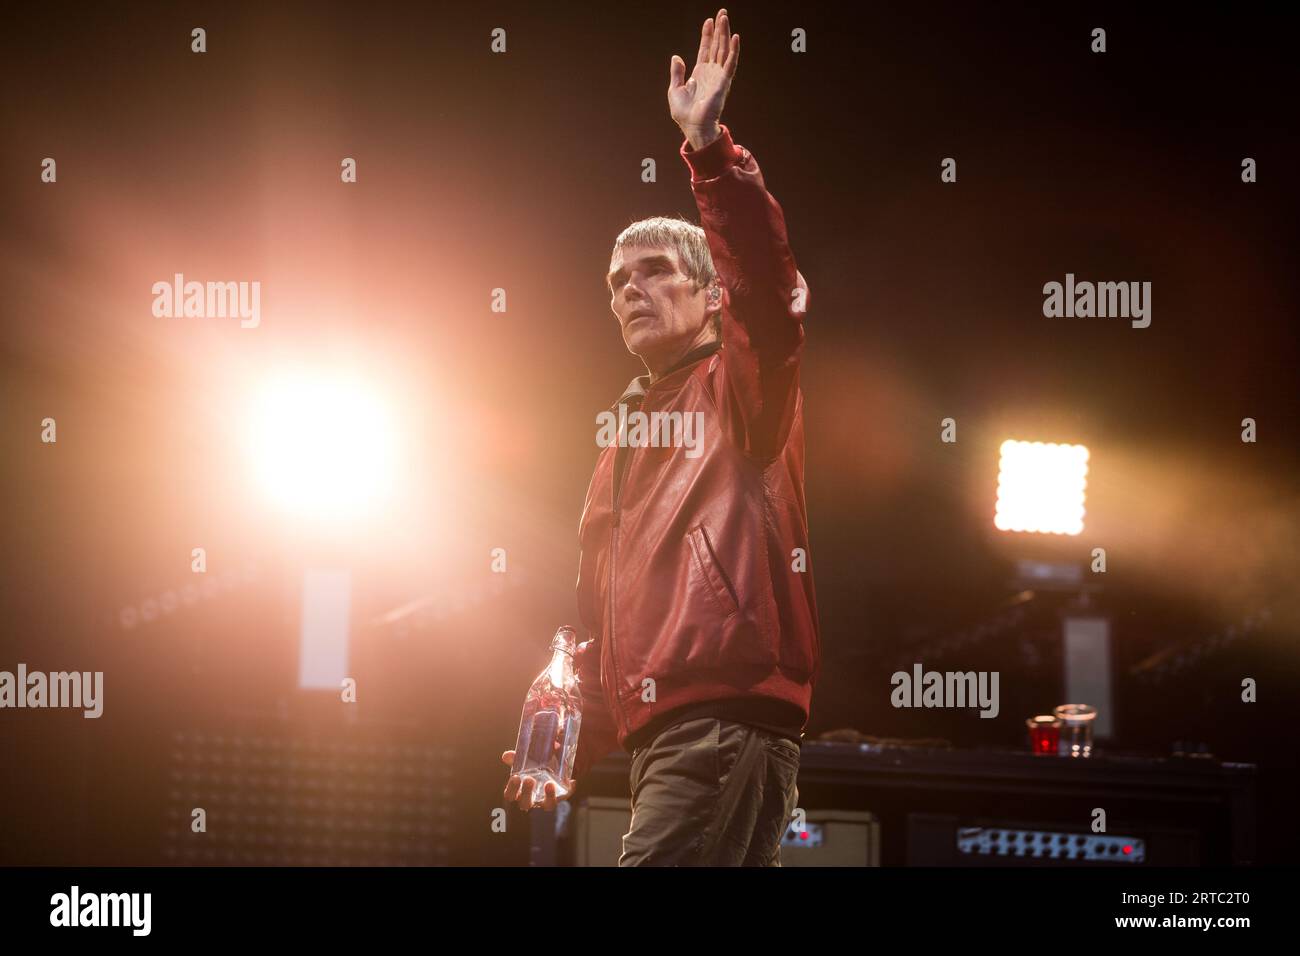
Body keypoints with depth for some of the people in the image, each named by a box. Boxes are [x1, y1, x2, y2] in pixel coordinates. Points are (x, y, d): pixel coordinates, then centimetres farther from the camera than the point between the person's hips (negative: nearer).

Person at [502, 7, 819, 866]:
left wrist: (710, 147, -27)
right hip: (655, 737, 9)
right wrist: (571, 747, 17)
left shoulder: (743, 389, 5)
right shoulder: (627, 430, 26)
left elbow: (768, 288, -18)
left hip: (729, 722, -8)